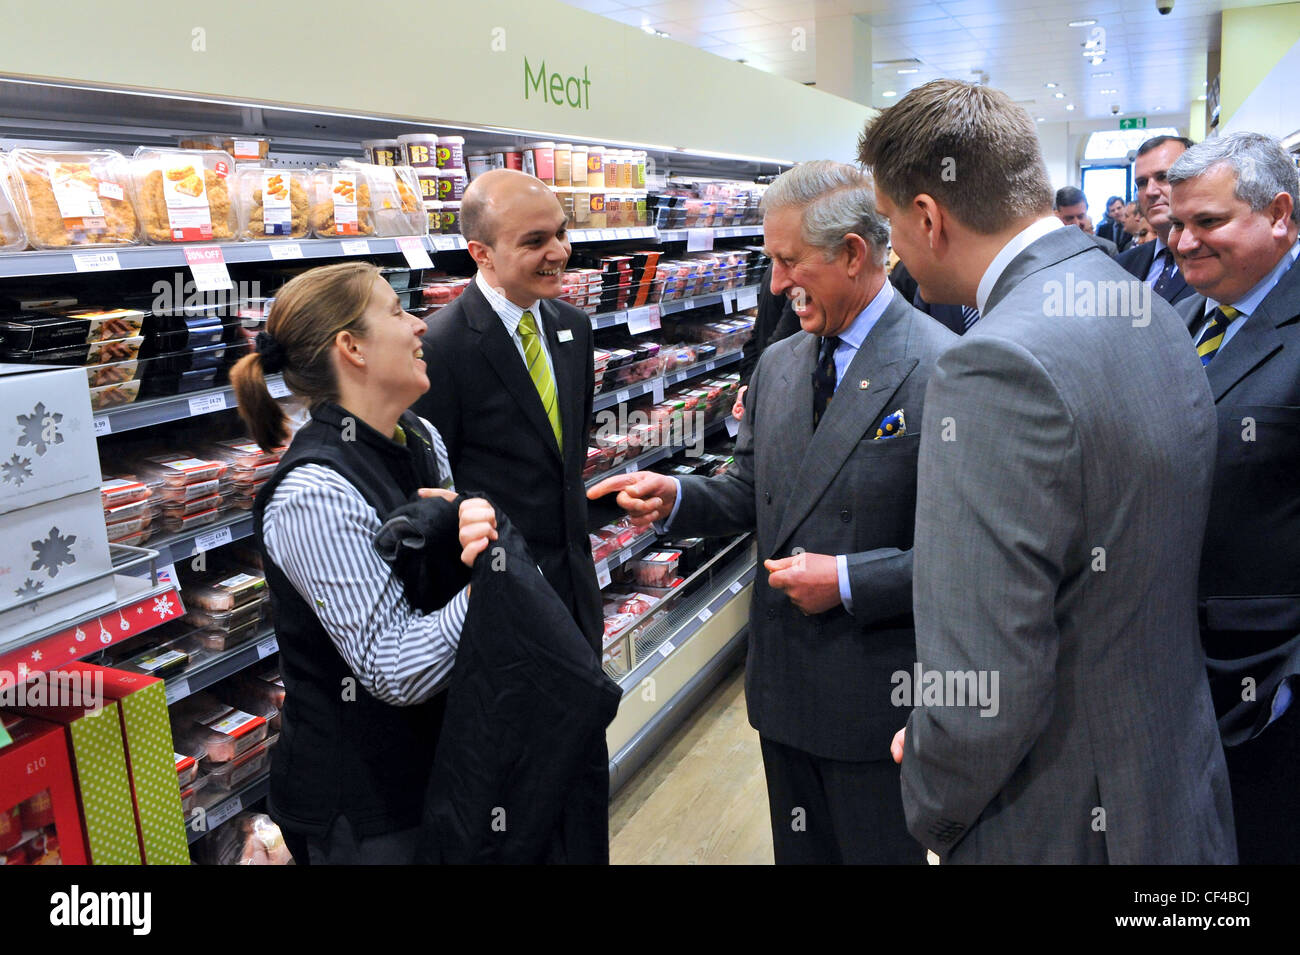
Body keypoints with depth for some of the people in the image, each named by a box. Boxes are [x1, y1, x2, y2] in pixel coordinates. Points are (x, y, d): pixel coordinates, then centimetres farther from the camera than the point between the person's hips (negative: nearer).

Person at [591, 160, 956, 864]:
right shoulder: (776, 365, 5)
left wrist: (848, 579, -22)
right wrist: (675, 498, -6)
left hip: (876, 697, -6)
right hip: (783, 685, 6)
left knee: (879, 849, 15)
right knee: (799, 850, 23)